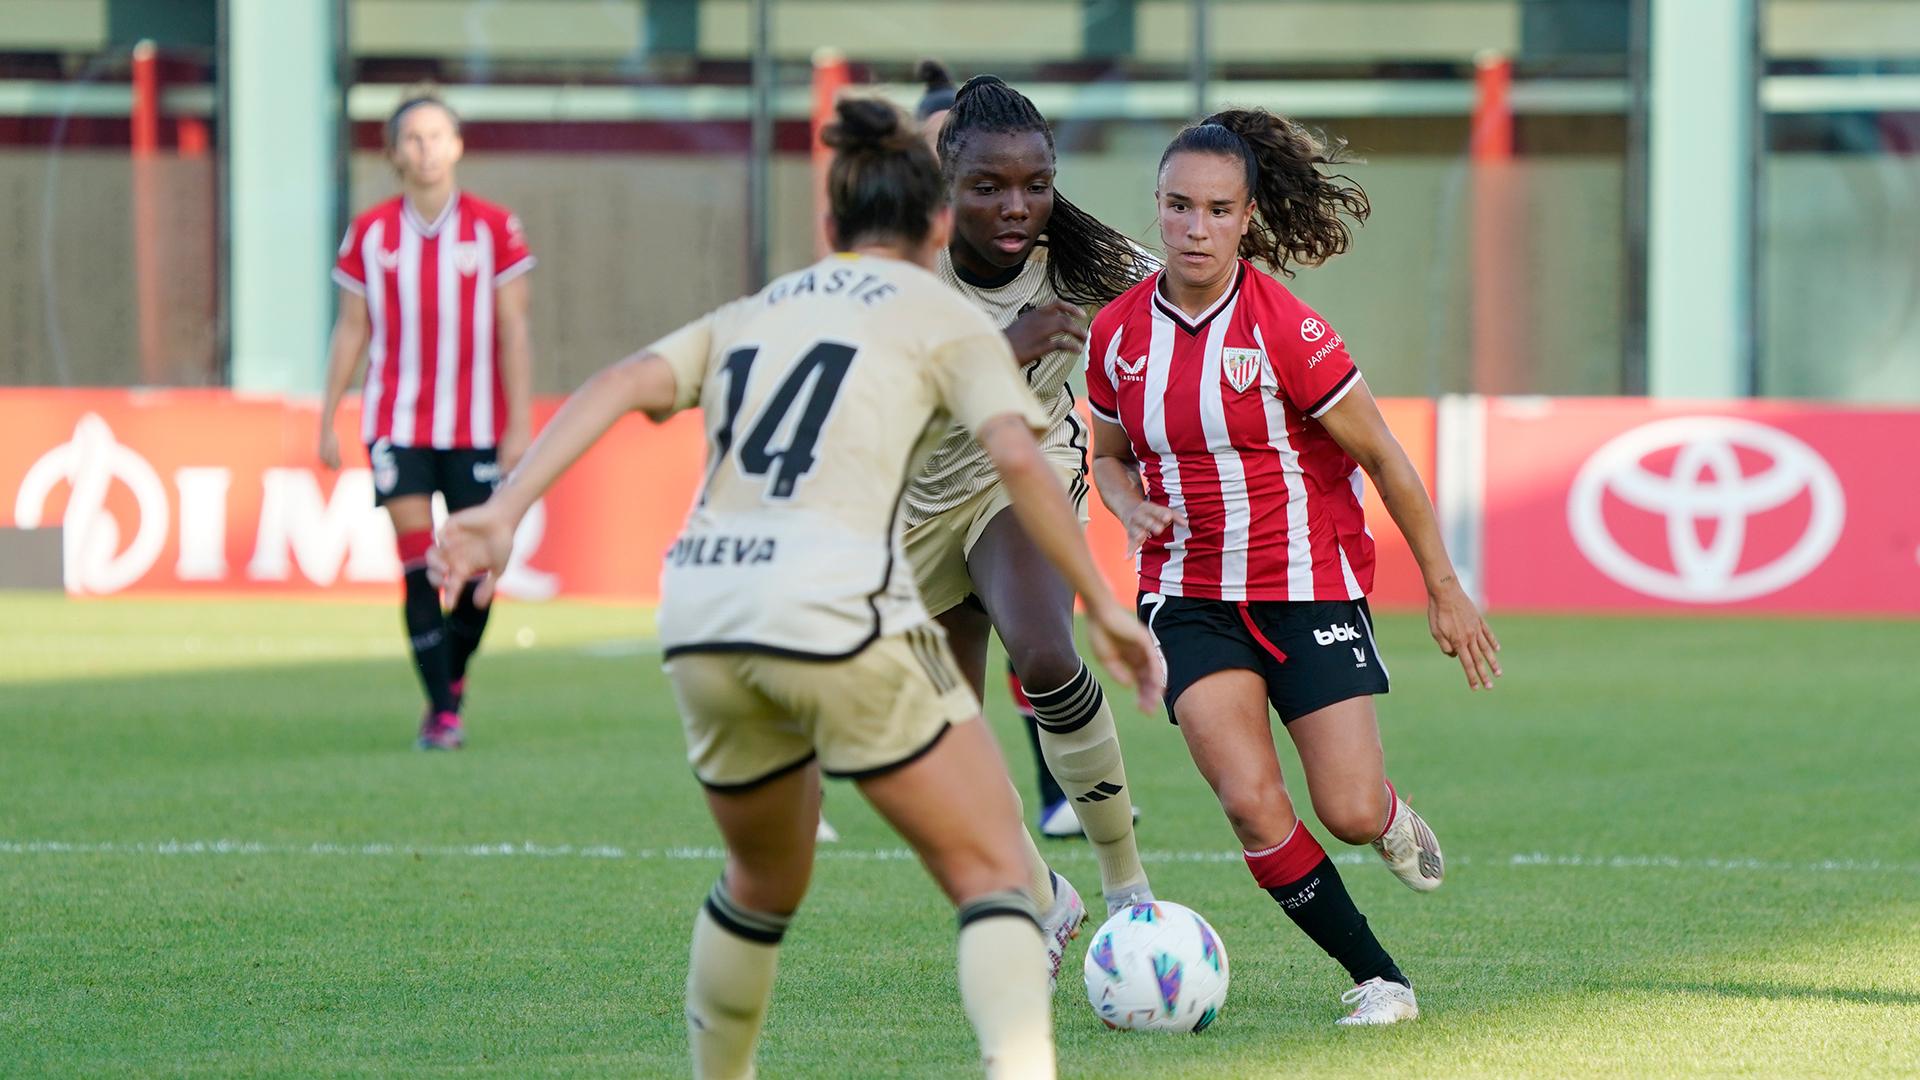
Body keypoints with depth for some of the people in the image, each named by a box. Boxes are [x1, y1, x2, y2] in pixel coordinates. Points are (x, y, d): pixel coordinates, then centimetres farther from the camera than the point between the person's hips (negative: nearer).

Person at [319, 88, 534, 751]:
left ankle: (453, 679, 25)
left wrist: (520, 425, -5)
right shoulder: (371, 234, 3)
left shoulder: (494, 229, 0)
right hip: (398, 424, 0)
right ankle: (440, 710, -7)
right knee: (418, 565, -10)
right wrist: (328, 420, 6)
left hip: (476, 429, 0)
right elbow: (352, 331, 9)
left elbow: (513, 331, 0)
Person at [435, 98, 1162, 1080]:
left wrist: (502, 513, -3)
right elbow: (1017, 455, -6)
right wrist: (1101, 604, 0)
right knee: (992, 873, 2)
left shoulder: (747, 318, 24)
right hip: (840, 616, -5)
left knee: (764, 882, 29)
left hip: (704, 628, 5)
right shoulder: (947, 323, 12)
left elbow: (620, 386, 7)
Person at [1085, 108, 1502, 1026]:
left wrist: (1444, 590, -3)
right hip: (1189, 596, 3)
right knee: (1251, 803, -16)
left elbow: (1382, 457, -7)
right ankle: (1377, 977, 0)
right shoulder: (1117, 333, -2)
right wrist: (1131, 505, -9)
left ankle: (1392, 818, 32)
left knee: (1350, 813, -8)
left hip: (1307, 583, -3)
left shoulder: (1287, 331, -15)